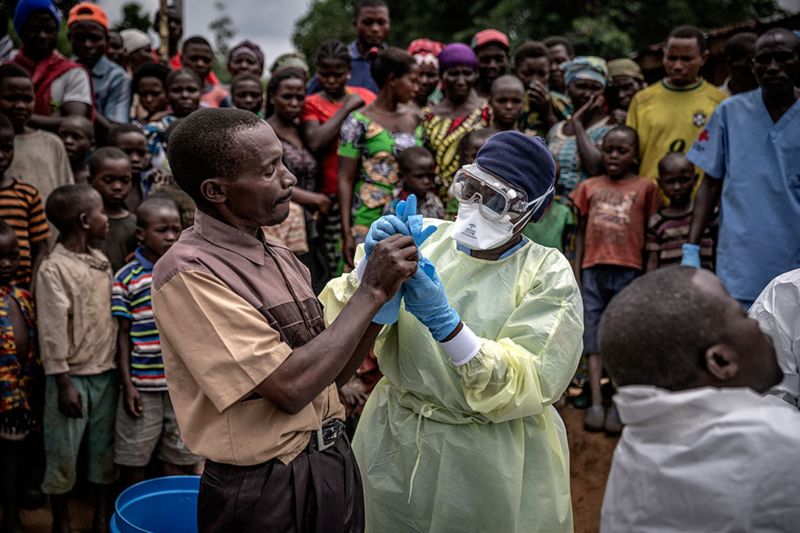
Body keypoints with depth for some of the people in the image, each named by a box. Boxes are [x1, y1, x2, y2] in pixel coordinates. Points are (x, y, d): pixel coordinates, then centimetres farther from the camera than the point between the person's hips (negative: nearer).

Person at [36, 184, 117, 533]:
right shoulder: (53, 269, -13)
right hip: (74, 377, -6)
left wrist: (119, 367, 10)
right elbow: (52, 334, -14)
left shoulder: (100, 261, 7)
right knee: (63, 455, 6)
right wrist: (64, 385, -15)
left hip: (106, 373, 6)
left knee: (105, 449, 14)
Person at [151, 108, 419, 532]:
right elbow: (291, 386, -24)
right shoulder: (188, 270, -18)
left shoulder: (280, 258, 5)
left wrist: (379, 292, -6)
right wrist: (370, 291, -17)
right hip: (265, 490, -7)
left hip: (334, 463, 7)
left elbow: (333, 372, 8)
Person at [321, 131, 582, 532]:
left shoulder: (547, 273, -9)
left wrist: (444, 321, -30)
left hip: (494, 461, -2)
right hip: (395, 443, 3)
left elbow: (528, 385, -19)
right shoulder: (423, 239, -3)